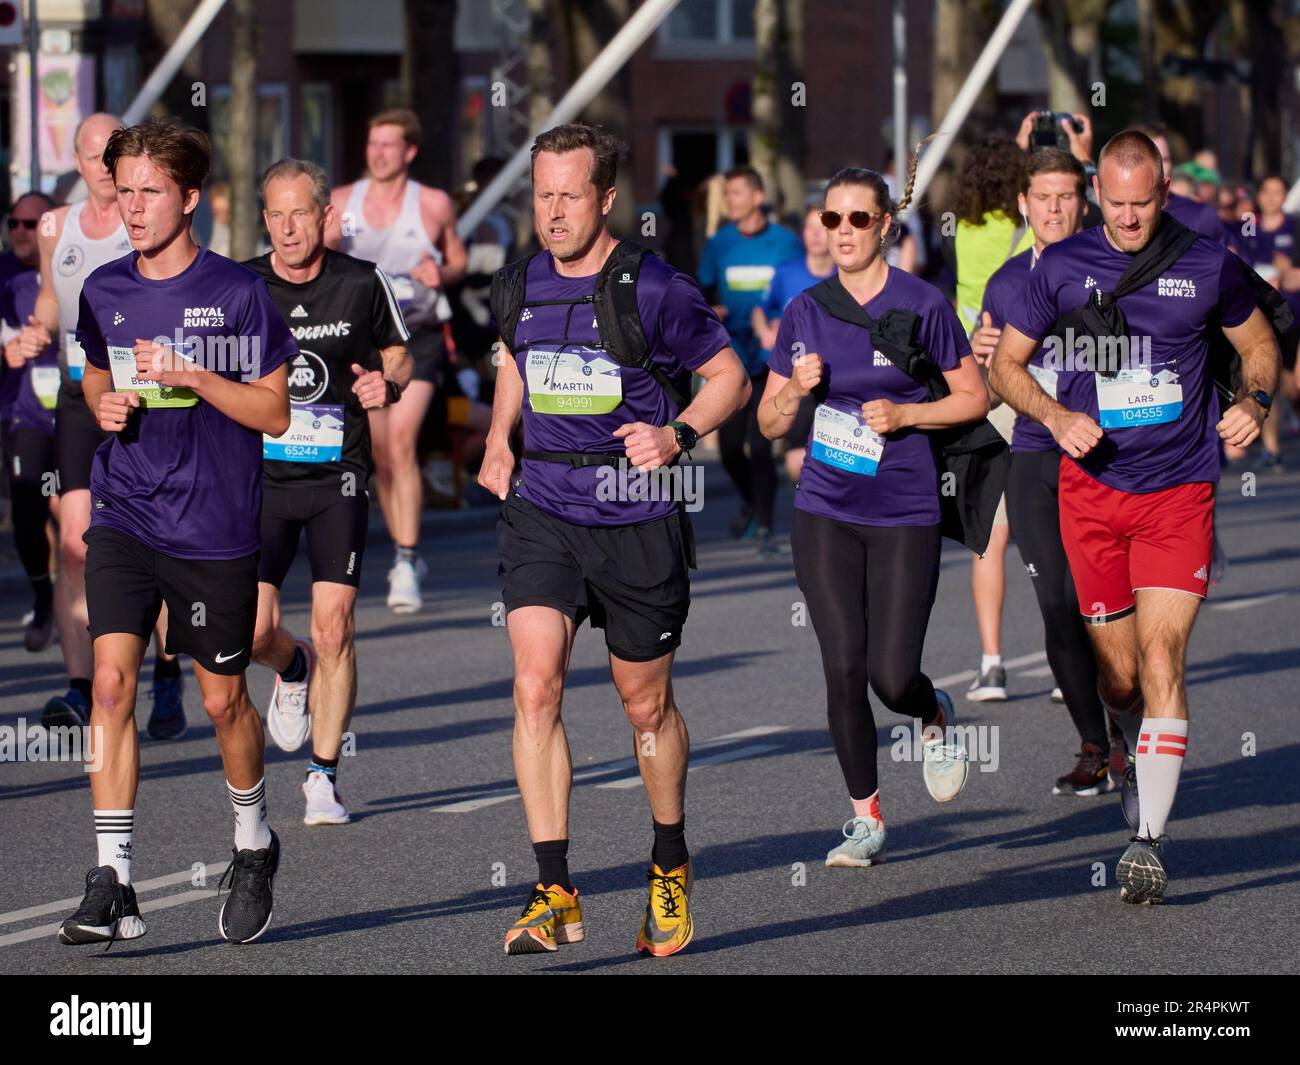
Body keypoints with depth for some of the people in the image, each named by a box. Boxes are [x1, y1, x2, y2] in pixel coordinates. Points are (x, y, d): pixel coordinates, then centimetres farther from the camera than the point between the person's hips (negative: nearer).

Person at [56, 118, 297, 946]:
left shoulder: (237, 294, -7)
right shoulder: (104, 292, 5)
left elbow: (274, 413, -5)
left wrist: (193, 377, -18)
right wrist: (104, 404, 1)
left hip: (215, 528, -3)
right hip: (124, 518, 3)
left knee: (224, 699, 8)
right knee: (112, 680, -12)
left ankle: (254, 843, 35)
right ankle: (112, 884, -12)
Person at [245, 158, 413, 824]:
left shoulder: (363, 284, -2)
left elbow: (398, 351, 13)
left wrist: (387, 383, -8)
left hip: (338, 476, -1)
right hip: (262, 475, 1)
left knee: (334, 629, -8)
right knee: (252, 630, -8)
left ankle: (324, 778, 4)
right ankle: (293, 669, 30)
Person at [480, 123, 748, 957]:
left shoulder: (653, 289, -10)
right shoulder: (518, 286, 5)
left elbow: (730, 375, 0)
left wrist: (678, 434, -16)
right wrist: (499, 442, 15)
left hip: (638, 522, -3)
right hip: (541, 513, 3)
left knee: (647, 705, 11)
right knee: (536, 688, -15)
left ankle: (672, 865, 36)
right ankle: (556, 896, -15)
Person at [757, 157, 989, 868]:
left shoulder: (921, 305, -5)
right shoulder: (804, 311, 5)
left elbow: (974, 397, 1)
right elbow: (769, 422, 10)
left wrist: (903, 414, -13)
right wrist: (796, 388, -10)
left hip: (904, 515, -3)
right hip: (824, 513, 3)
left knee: (892, 677, -9)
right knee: (843, 669, -4)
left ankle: (935, 718, 28)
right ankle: (866, 818, 11)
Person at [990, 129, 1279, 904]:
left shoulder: (1208, 265, 0)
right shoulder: (1064, 267, 0)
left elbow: (1260, 344, 16)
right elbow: (1006, 363, 9)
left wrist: (1254, 401, -5)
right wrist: (1056, 416, -9)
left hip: (1180, 491, -1)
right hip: (1092, 486, 1)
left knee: (1160, 658, -15)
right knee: (1117, 674, 7)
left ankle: (1151, 836, -17)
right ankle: (1143, 756, 40)